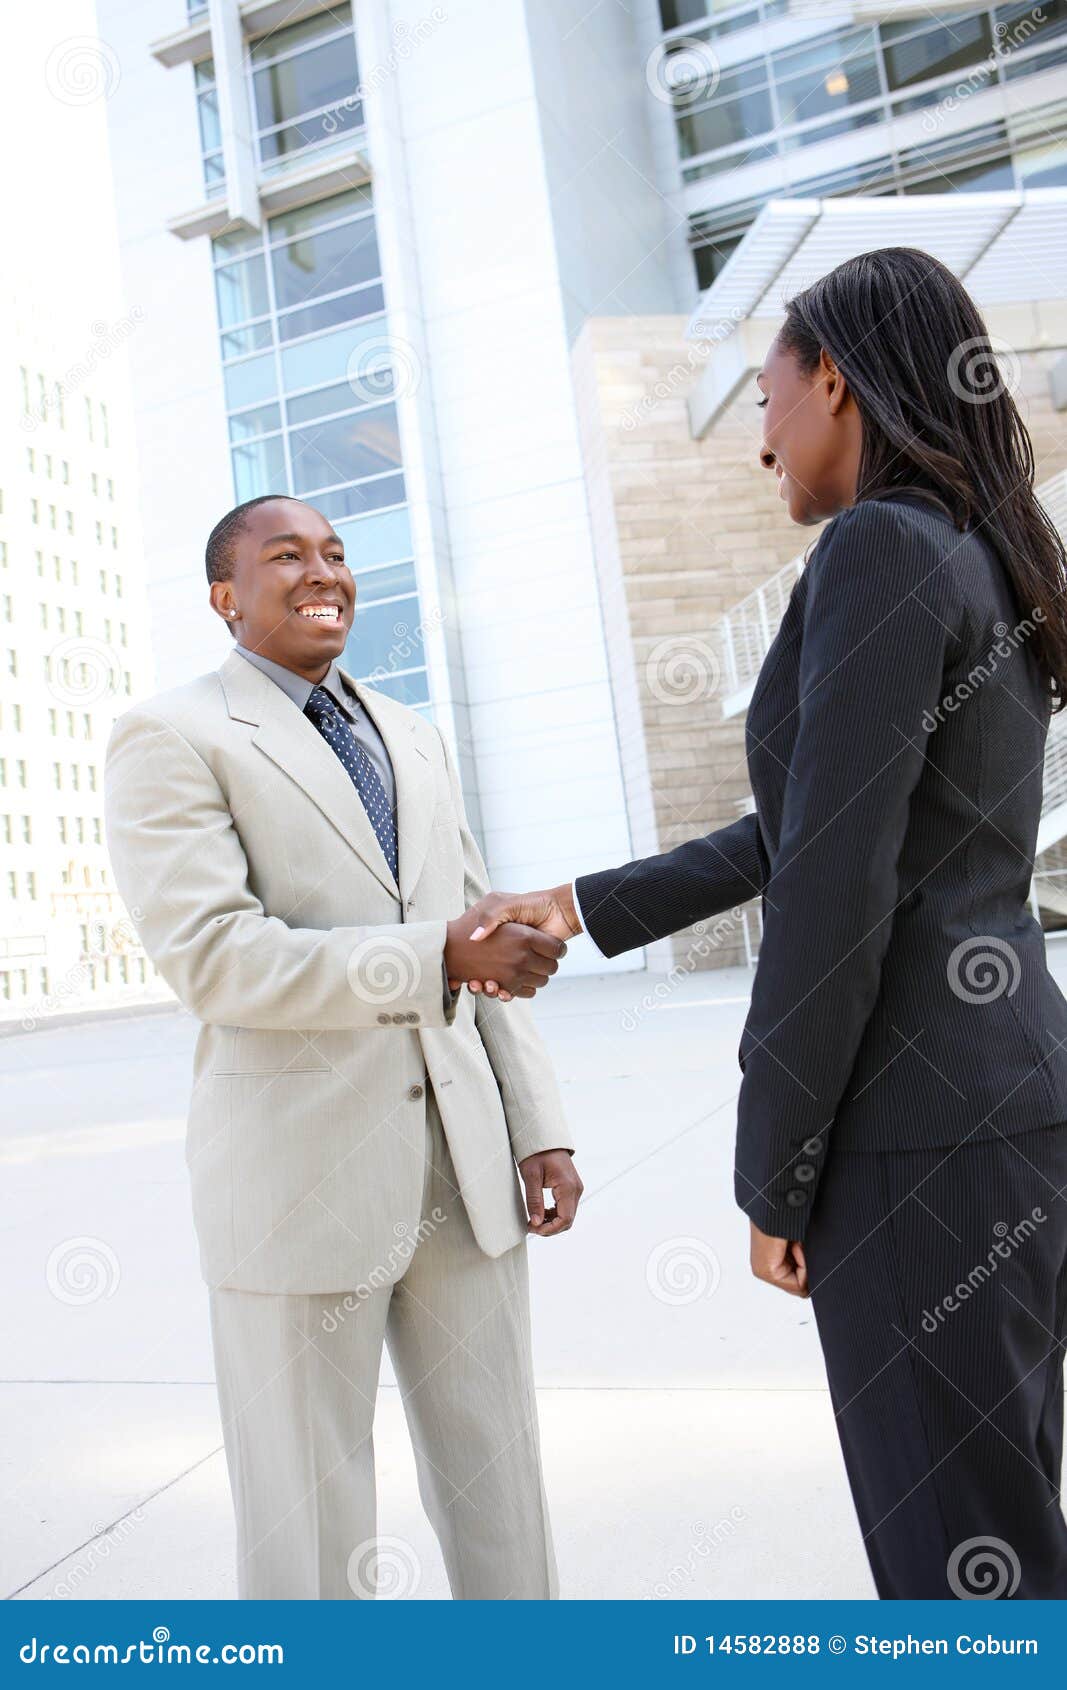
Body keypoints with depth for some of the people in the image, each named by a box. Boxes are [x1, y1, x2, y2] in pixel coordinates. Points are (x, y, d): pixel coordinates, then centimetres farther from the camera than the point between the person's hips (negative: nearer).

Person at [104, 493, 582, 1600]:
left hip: (462, 1171, 6)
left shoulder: (413, 741, 16)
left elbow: (481, 944, 14)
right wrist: (433, 959, -23)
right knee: (311, 1523, 10)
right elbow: (209, 956, -16)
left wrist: (541, 1128, 8)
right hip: (299, 1182, -5)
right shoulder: (172, 737, -4)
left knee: (500, 1489, 16)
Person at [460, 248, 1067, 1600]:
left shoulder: (880, 547, -13)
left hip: (924, 1133, -10)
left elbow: (836, 890, -19)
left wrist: (772, 1178, -11)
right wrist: (580, 909, 20)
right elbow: (790, 834, 18)